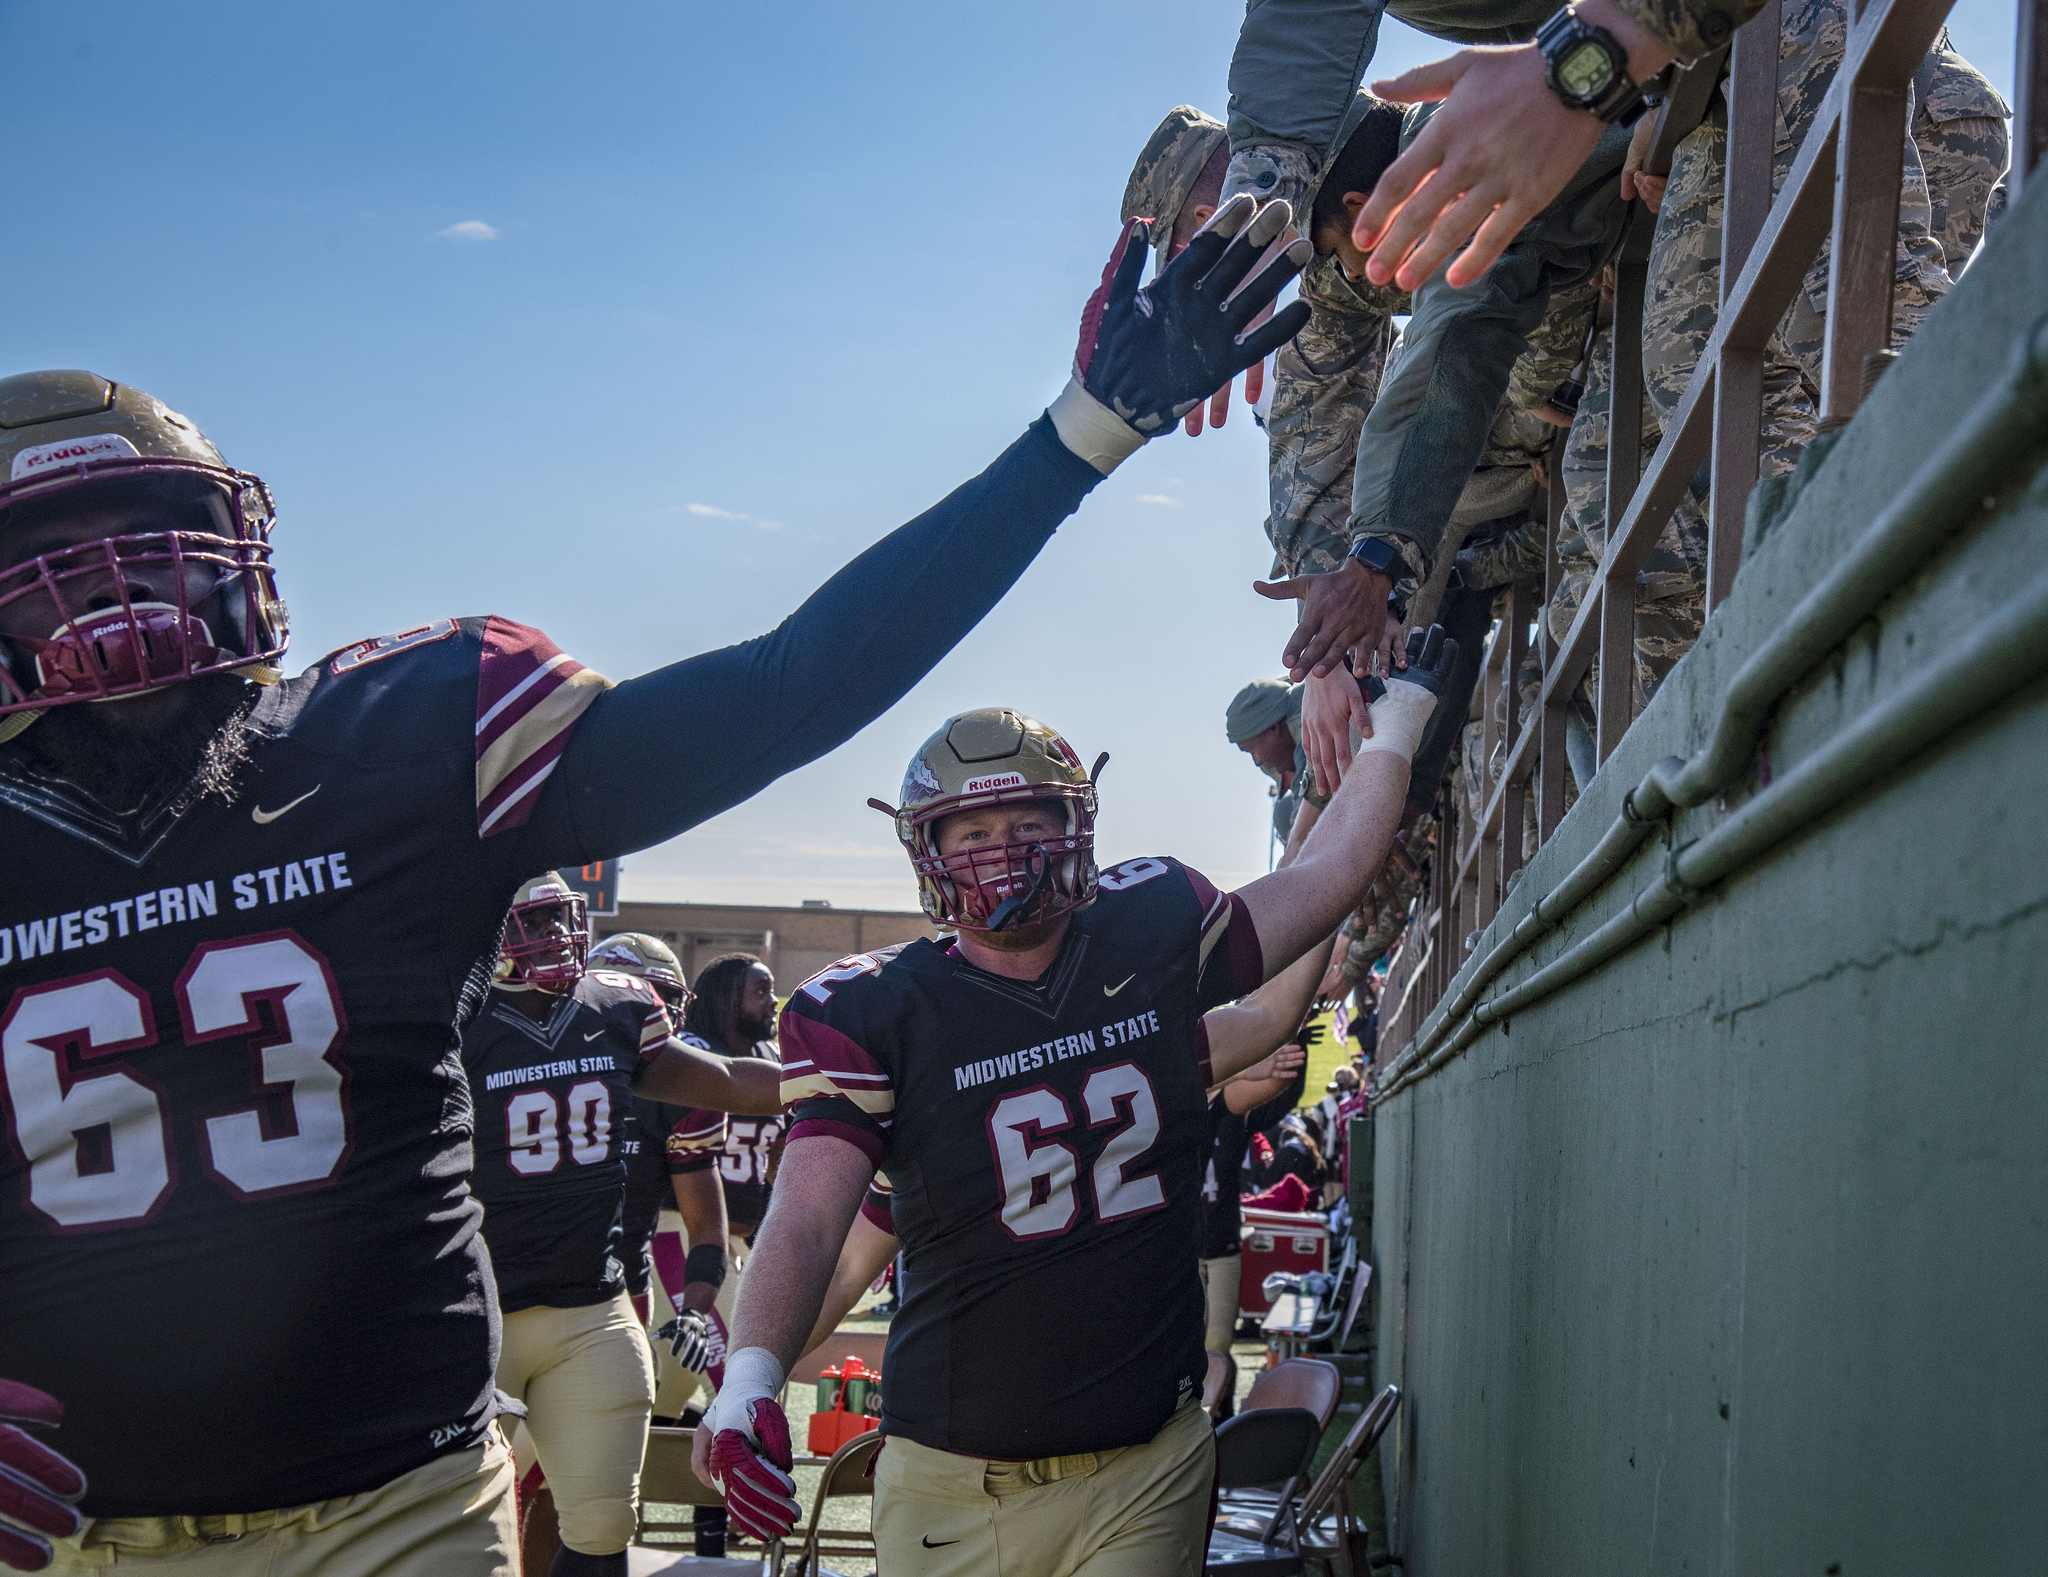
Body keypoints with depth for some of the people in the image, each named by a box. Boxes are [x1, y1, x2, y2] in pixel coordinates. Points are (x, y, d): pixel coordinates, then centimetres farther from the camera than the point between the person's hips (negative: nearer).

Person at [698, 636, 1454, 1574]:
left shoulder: (1154, 941, 3)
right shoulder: (878, 1014, -7)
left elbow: (1324, 877, 15)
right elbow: (806, 1219, -18)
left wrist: (1403, 708, 22)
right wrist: (751, 1376, -35)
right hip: (954, 1488, -1)